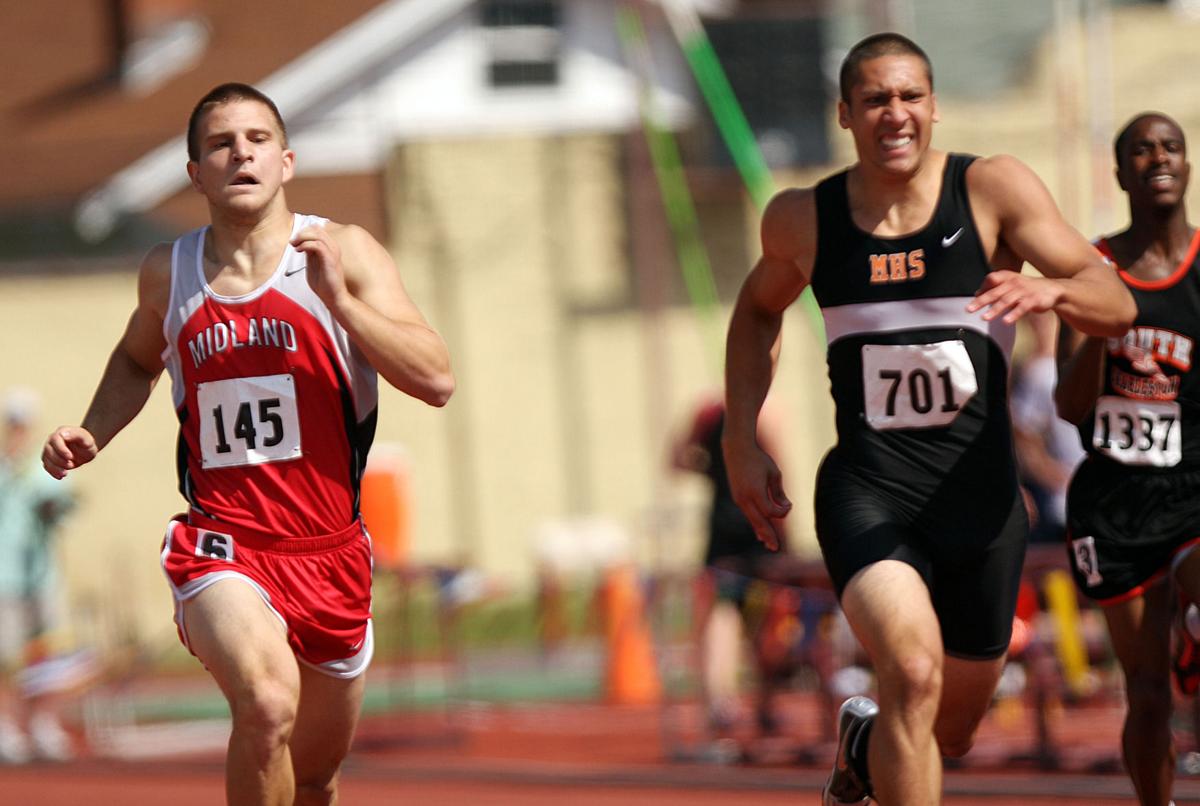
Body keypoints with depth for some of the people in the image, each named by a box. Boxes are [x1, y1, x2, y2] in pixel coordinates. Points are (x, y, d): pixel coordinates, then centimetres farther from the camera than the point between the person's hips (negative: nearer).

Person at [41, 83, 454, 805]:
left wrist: (338, 298, -21)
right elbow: (137, 360, 27)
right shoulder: (169, 273, 3)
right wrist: (92, 436, 9)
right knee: (268, 704, -31)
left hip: (329, 553, 1)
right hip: (222, 548, -1)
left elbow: (436, 381, -12)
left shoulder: (344, 253, -3)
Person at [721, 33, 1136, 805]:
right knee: (913, 671, -29)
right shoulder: (804, 218, 1)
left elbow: (1118, 307, -11)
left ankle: (866, 741, 50)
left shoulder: (993, 190, -6)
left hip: (981, 497, 1)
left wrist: (1051, 290, -34)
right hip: (867, 490, -1)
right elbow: (758, 310, 23)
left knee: (950, 732, 15)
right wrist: (742, 442, 14)